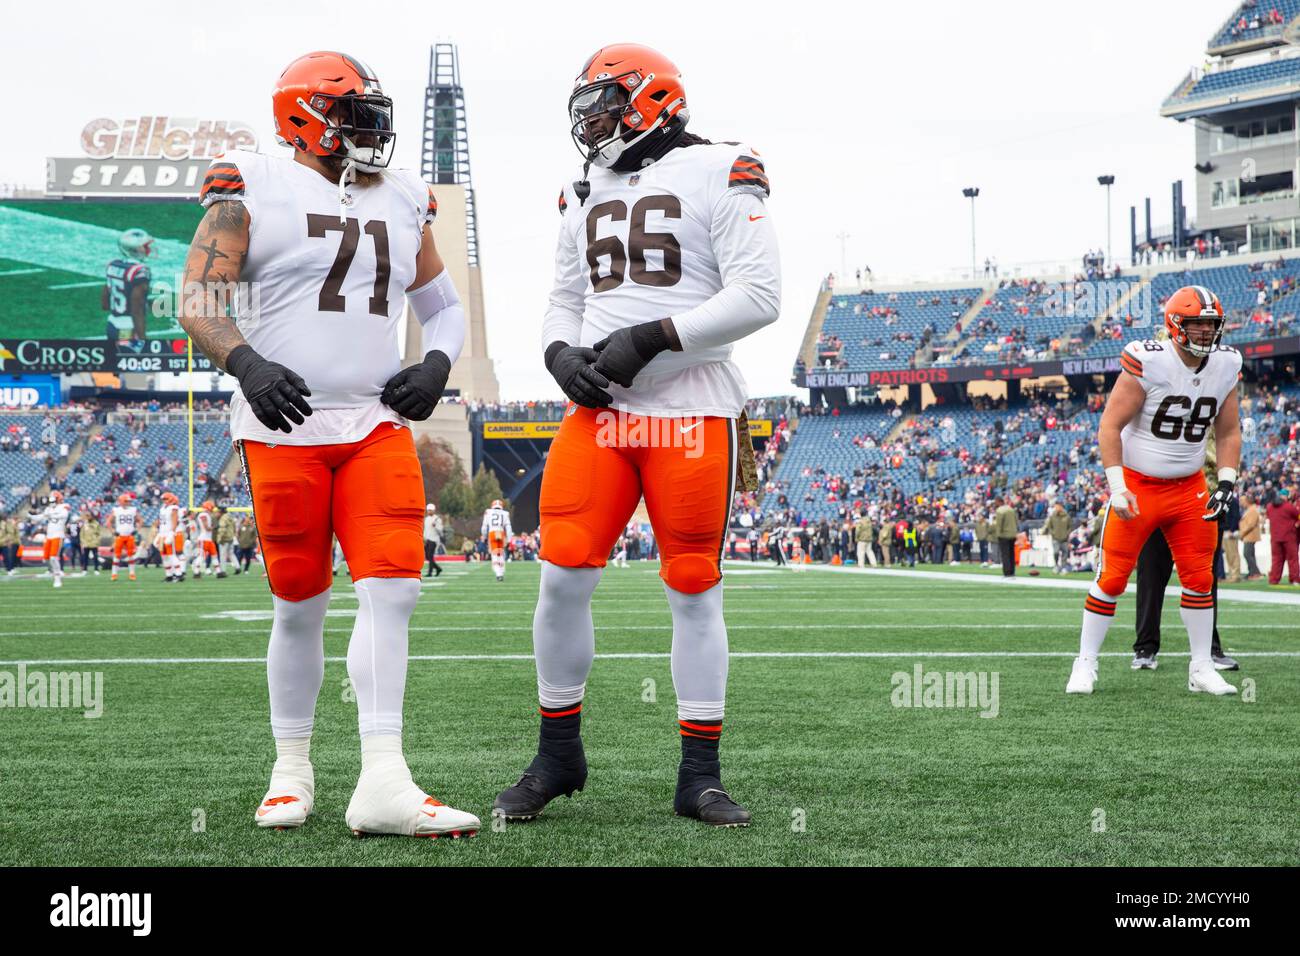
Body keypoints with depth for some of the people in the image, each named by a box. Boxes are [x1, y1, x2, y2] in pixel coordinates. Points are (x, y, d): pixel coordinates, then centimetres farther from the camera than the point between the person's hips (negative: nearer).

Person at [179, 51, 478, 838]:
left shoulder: (402, 203, 13)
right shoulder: (256, 191, -1)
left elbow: (443, 306, 21)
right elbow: (199, 300, -5)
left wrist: (437, 364, 0)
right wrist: (247, 364, -23)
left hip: (378, 425, 4)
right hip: (282, 426, -4)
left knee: (392, 590, -11)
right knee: (301, 604, 3)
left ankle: (383, 785, -12)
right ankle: (293, 772, 19)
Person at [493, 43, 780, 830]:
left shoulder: (717, 175, -4)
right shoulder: (585, 196, 16)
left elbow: (758, 296, -11)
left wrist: (652, 337, -16)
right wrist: (560, 352, 0)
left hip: (693, 414, -5)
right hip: (600, 412, 5)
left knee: (694, 591, 0)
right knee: (564, 577, -5)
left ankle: (700, 777, 9)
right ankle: (558, 757, 10)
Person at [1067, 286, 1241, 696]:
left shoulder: (1225, 366, -1)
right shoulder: (1148, 362, -18)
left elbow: (1228, 433, 11)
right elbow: (1110, 426, -16)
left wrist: (1225, 484, -2)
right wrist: (1117, 487, -20)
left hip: (1189, 489, 5)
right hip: (1137, 486, -5)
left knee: (1199, 578, 4)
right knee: (1112, 578, -2)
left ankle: (1202, 669, 14)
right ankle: (1085, 665, 9)